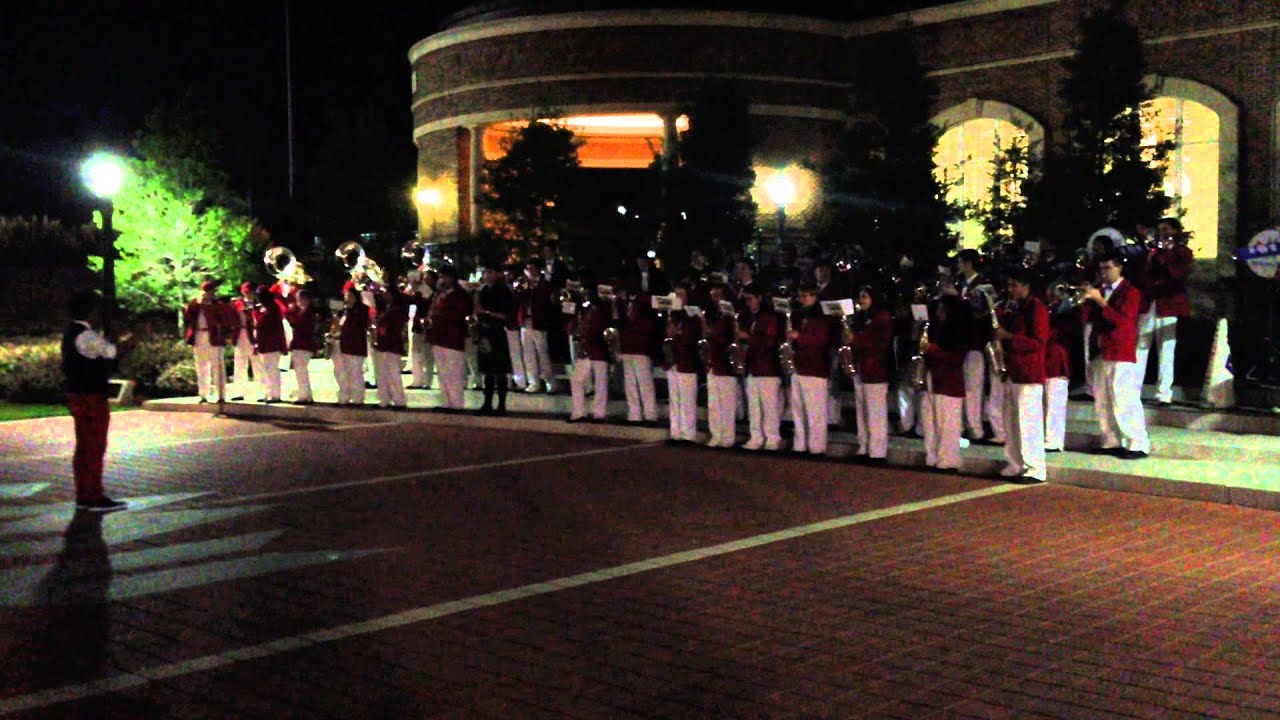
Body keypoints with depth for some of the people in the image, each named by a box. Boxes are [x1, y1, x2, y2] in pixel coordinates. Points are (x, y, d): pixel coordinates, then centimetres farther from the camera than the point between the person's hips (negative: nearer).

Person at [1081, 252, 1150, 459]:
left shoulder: (1130, 292, -4)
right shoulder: (1099, 291, 15)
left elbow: (1122, 321, -18)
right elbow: (1087, 318, 8)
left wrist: (1100, 301, -22)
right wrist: (1087, 300, -9)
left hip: (1121, 354, -7)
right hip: (1100, 353, 7)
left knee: (1125, 402, -10)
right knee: (1103, 402, 9)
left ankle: (1138, 445, -7)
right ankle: (1111, 442, 17)